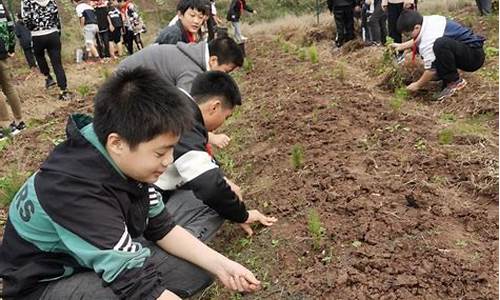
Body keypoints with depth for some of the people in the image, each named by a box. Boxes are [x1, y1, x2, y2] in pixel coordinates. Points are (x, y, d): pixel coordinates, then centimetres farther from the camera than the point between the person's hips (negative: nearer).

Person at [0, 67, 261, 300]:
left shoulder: (125, 161, -13)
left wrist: (219, 264, -15)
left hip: (104, 260, 7)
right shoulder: (76, 190, -36)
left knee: (200, 267, -3)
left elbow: (161, 228, -4)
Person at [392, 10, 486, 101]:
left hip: (474, 56, -10)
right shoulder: (428, 20, -1)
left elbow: (432, 70, -21)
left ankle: (454, 81, -18)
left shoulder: (428, 39, -27)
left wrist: (417, 85, -7)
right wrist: (402, 46, 17)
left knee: (441, 44, -38)